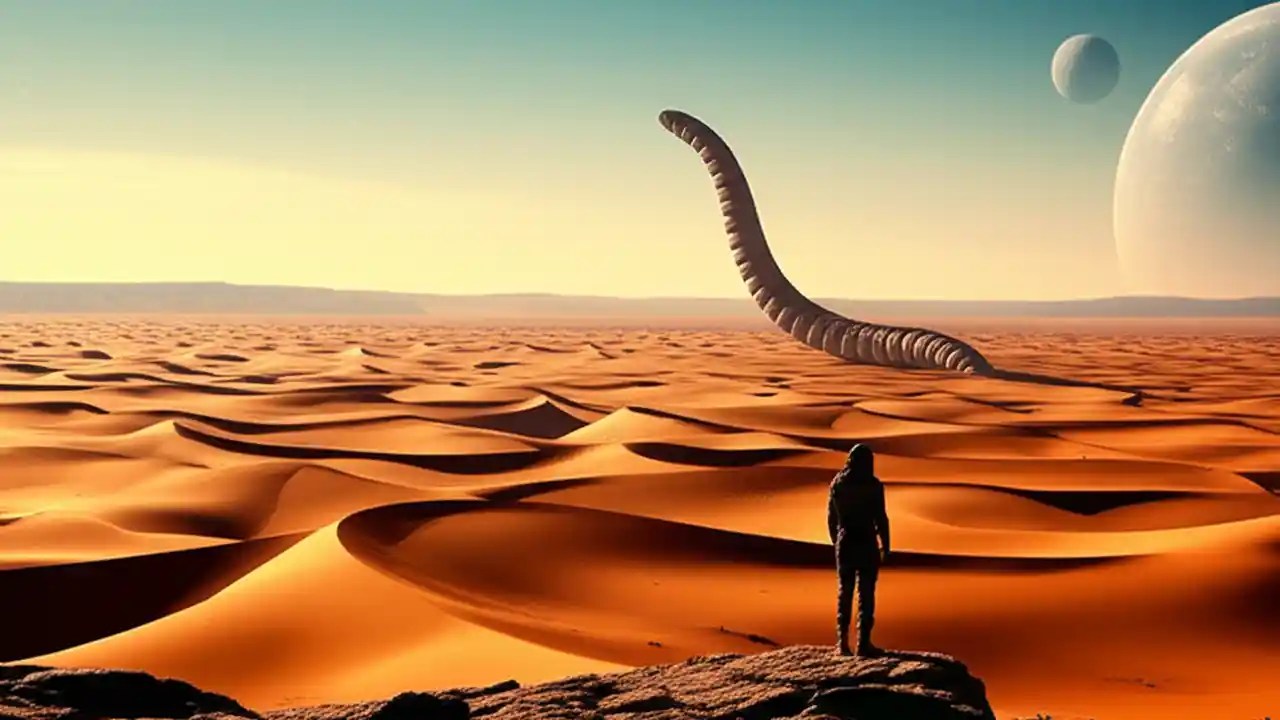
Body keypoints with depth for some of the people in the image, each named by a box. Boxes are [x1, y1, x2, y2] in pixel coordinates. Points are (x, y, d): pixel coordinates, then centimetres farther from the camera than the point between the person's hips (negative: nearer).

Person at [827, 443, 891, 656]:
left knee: (844, 592, 12)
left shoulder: (838, 483, 2)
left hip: (845, 542, 4)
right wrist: (885, 545, 2)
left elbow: (832, 516, 8)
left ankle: (842, 641, 10)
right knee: (866, 594, 2)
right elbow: (880, 518, -10)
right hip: (866, 542, -4)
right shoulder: (873, 485, -11)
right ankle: (863, 643, 2)